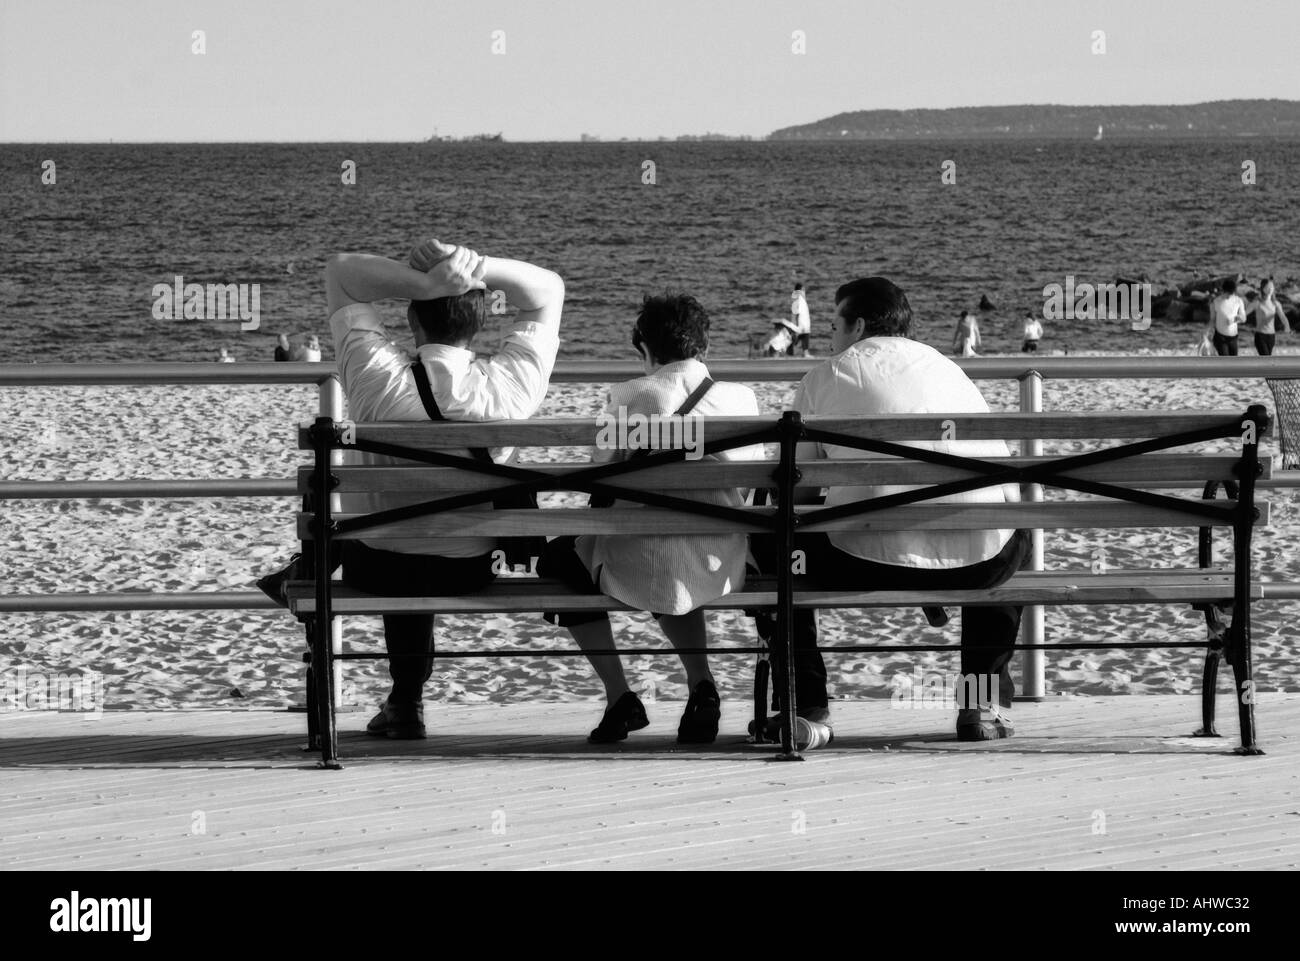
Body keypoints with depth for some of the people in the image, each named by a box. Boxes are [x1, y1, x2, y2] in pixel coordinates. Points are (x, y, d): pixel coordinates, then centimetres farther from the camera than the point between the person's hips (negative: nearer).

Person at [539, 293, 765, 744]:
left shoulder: (629, 398, -10)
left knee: (561, 558, 28)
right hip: (719, 570, 4)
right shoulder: (740, 399, -2)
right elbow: (749, 487, 8)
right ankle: (700, 685, 20)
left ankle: (619, 696, 19)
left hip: (637, 570, -4)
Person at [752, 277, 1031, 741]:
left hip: (871, 562, -3)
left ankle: (806, 707, 21)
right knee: (1016, 535, 39)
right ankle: (986, 705, 31)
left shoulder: (826, 376, 14)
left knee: (769, 545, 24)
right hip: (978, 564, 3)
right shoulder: (949, 370, 25)